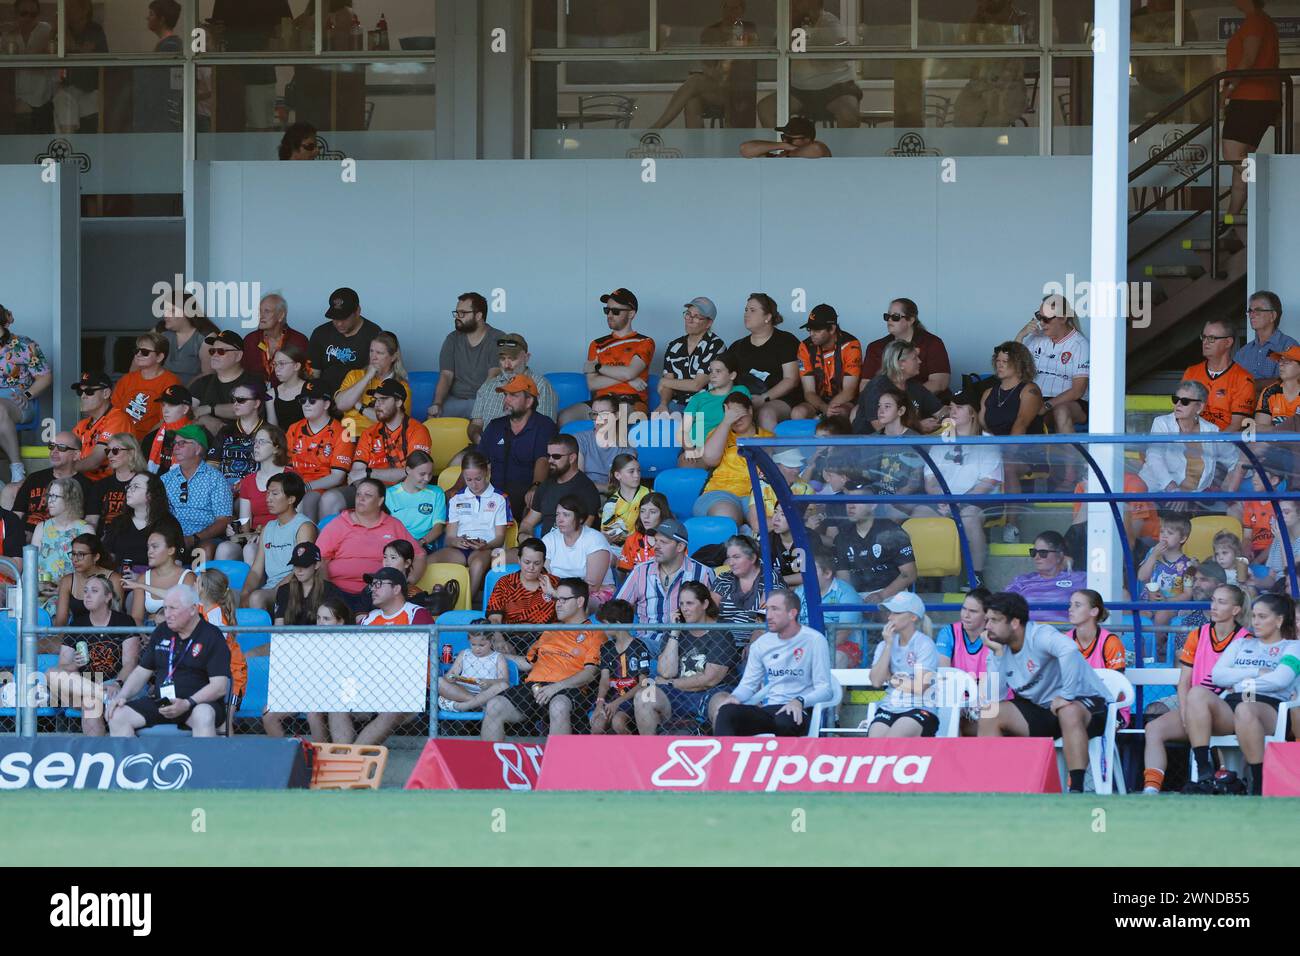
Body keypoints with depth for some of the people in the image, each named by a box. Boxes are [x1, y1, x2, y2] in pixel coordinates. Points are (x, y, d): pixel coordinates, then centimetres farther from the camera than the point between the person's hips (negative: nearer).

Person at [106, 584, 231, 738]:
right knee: (117, 716, -16)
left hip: (201, 703, -6)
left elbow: (220, 686, -12)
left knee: (203, 717, -41)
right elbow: (142, 672, 21)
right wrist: (122, 696, 2)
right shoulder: (161, 632, 15)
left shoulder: (211, 637, -3)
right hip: (160, 703, 6)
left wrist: (187, 704, -26)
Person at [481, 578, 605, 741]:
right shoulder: (550, 631, 31)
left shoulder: (594, 634, 9)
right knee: (493, 707, -19)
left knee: (559, 707, -42)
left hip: (568, 690, -6)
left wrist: (557, 686, -17)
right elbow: (528, 663, 36)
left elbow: (591, 672, -4)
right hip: (534, 686, 6)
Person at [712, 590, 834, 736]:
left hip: (797, 713, -5)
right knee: (726, 712, -25)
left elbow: (825, 689, -6)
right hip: (767, 711, 5)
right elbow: (748, 684, 19)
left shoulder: (814, 640, -2)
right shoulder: (762, 644, 13)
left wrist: (799, 701, -26)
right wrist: (734, 697, -5)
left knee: (784, 722, -41)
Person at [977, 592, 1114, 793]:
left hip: (1084, 703, -7)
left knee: (1069, 713, -41)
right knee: (989, 715, -8)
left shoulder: (1039, 635, -18)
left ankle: (1077, 790, -42)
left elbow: (1069, 649, -41)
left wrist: (1066, 695, -38)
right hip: (1042, 708, 7)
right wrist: (997, 654, -12)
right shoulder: (1000, 648, 3)